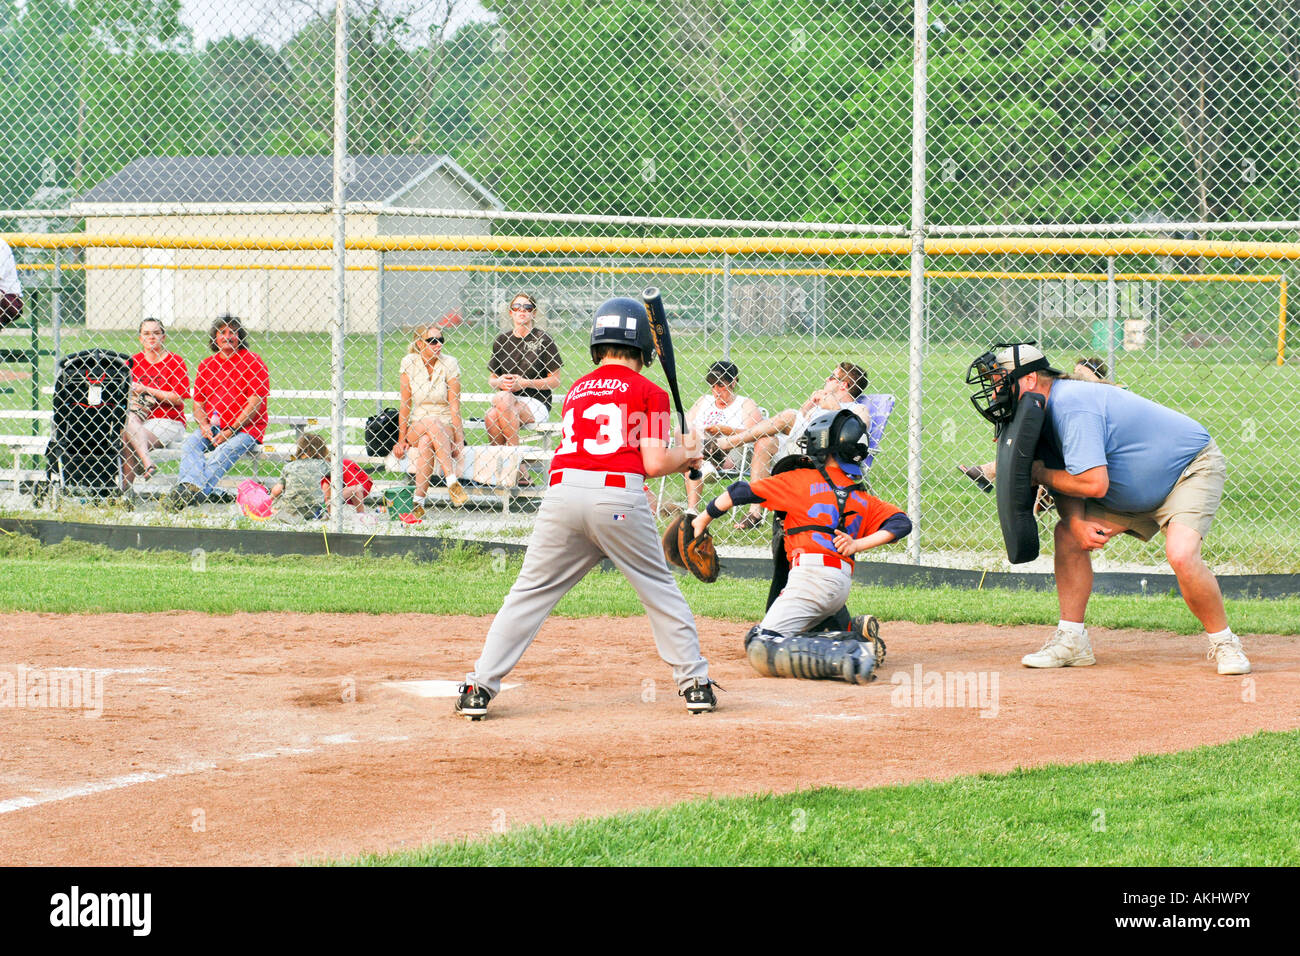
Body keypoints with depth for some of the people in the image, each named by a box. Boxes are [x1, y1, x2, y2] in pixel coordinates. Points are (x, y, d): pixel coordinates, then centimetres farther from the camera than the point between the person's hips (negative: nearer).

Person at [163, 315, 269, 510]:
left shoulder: (252, 361, 0)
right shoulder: (206, 365, 16)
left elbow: (255, 403, -7)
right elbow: (198, 403, 18)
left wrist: (231, 430, -14)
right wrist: (204, 425, -5)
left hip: (246, 429, -5)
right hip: (212, 428, 5)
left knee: (227, 450, -34)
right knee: (191, 443, -25)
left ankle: (195, 490, -51)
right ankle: (188, 487, -48)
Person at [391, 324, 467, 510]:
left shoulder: (449, 364, -4)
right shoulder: (409, 362, -1)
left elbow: (454, 406, -7)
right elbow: (405, 405, 1)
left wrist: (459, 440, -15)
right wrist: (402, 439, -3)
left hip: (446, 427, -1)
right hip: (416, 428, 1)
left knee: (426, 440, -35)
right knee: (430, 422, -35)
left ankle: (419, 500, -41)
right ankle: (452, 482, -45)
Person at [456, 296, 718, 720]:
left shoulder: (577, 391, 22)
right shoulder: (649, 392, 9)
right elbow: (654, 463, 1)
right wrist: (686, 457, 22)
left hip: (562, 491, 3)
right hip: (618, 498, -3)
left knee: (529, 594, 6)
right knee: (660, 590, 13)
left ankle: (479, 687, -2)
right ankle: (694, 682, 15)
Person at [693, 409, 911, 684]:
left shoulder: (800, 480, 6)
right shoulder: (862, 499, 21)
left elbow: (742, 492, 5)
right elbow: (901, 523, 12)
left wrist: (704, 518, 17)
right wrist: (856, 545, 6)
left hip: (811, 574, -7)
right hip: (843, 583, 7)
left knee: (762, 651, -14)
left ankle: (852, 656, -27)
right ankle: (856, 636, 2)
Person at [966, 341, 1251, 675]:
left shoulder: (1071, 404, -31)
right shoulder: (1045, 412, -1)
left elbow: (1093, 484, -36)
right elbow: (1067, 478, 3)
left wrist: (1040, 474, -19)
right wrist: (1077, 521, -17)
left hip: (1192, 468, -10)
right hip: (1137, 490, 10)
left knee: (1181, 554, -30)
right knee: (1068, 534, 2)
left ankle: (1224, 643, -11)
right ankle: (1072, 641, 8)